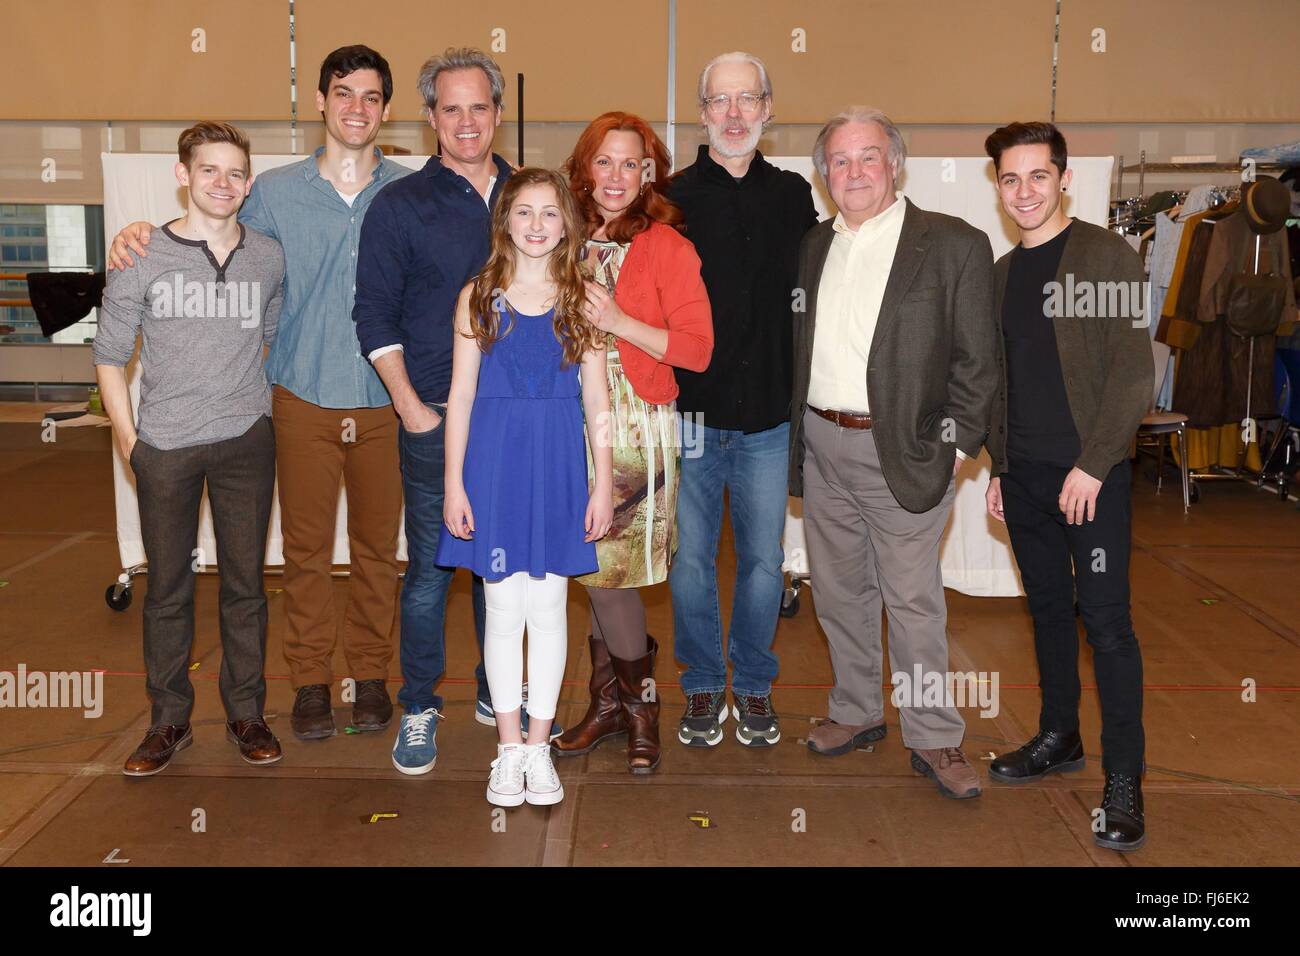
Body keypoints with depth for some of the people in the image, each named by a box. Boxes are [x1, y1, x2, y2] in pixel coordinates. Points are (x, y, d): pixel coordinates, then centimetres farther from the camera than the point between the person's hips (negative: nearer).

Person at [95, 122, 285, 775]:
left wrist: (260, 405, 10)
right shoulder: (143, 257, -2)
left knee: (245, 581, 8)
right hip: (165, 448, -1)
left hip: (245, 442, 1)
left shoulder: (268, 258, 3)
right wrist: (127, 436, -1)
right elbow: (109, 354, 3)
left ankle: (246, 713, 21)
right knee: (167, 586, 7)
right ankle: (169, 720, 21)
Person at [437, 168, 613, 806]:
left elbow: (596, 400, 3)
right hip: (494, 460, 0)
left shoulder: (582, 299, 3)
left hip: (559, 465, 1)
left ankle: (539, 744, 21)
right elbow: (461, 394, 1)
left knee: (549, 606, 7)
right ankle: (509, 747, 20)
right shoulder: (479, 296, 2)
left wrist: (603, 484, 0)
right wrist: (454, 484, -3)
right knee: (504, 608, 6)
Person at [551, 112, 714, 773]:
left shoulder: (666, 246, -5)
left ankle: (639, 702, 17)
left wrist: (617, 321, -17)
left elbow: (697, 347, -11)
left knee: (607, 569, -5)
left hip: (636, 427, -5)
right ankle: (609, 703, 23)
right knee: (595, 571, 8)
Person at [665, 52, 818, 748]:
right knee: (691, 561, 7)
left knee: (764, 561, 9)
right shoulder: (672, 199, 0)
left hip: (768, 416, 2)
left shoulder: (793, 196, 7)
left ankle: (754, 686, 27)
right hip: (691, 412, -1)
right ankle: (703, 687, 25)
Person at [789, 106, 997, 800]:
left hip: (902, 451, -5)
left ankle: (933, 738, 15)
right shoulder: (813, 247, 12)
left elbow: (977, 360, -4)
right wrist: (794, 438, 9)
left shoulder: (955, 245, -4)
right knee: (838, 593, 14)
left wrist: (955, 444, -8)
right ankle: (856, 712, 30)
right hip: (821, 447, 5)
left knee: (914, 601, 1)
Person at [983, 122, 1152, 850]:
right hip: (1024, 476, 6)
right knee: (1049, 609, 13)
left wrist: (1093, 465, -17)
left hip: (1090, 474, -6)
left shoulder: (1108, 256, -6)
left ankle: (1124, 779, 4)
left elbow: (1133, 373, -12)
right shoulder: (1003, 273, 13)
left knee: (1106, 622, -4)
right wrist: (999, 466, 13)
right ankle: (1059, 738, 27)